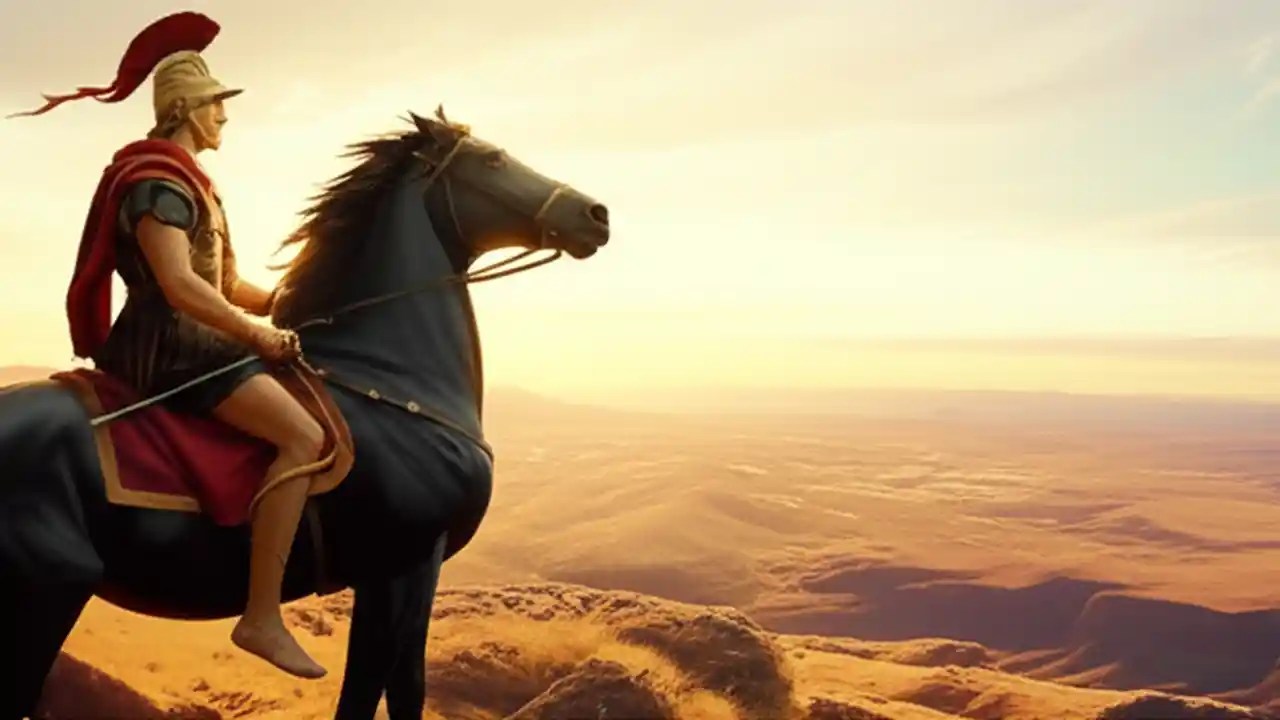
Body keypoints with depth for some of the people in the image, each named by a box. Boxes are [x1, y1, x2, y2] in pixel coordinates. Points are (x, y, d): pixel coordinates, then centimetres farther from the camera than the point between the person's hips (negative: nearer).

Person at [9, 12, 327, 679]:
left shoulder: (184, 180, 20)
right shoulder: (157, 180, -12)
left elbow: (226, 284, 21)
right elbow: (179, 286, -24)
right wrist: (258, 334, -16)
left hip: (186, 340, 11)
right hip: (170, 344, -11)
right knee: (304, 436, -25)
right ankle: (262, 618, -26)